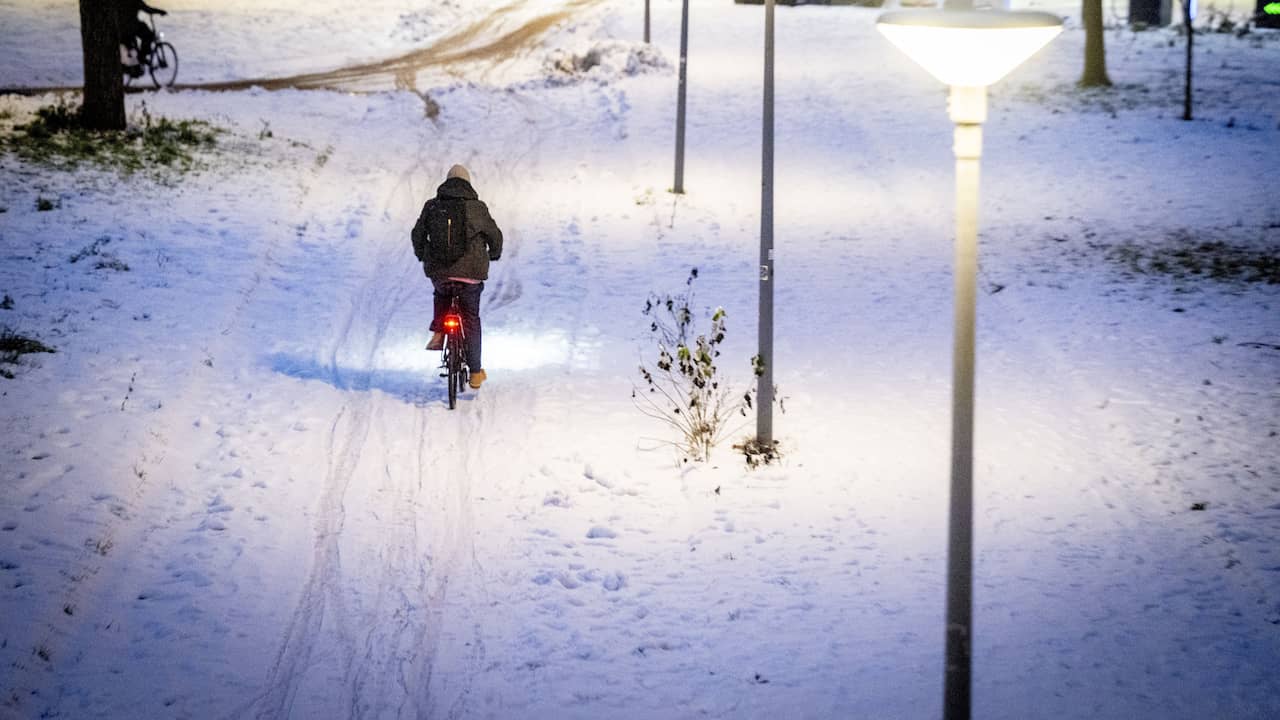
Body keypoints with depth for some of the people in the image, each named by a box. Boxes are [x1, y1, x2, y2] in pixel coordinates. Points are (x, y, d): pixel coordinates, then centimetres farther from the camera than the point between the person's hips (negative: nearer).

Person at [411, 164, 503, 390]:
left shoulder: (432, 206, 4)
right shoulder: (477, 208, -1)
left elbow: (418, 234, 13)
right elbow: (495, 236, 8)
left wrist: (422, 255, 34)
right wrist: (494, 253, 31)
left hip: (438, 271, 2)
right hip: (470, 273, -2)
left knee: (442, 294, 36)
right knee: (471, 319, 13)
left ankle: (438, 333, 14)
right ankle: (475, 372, 14)